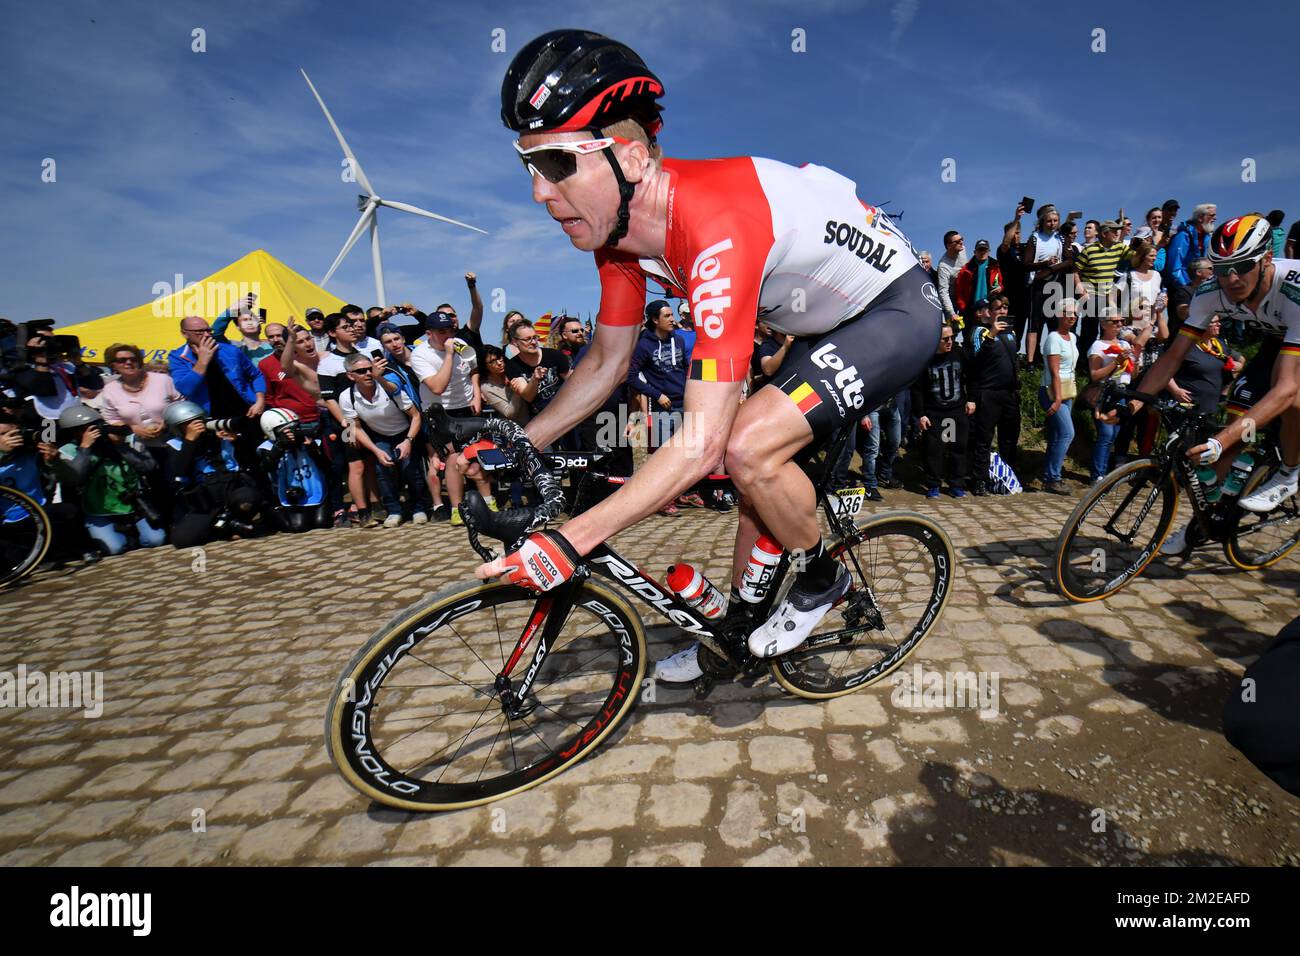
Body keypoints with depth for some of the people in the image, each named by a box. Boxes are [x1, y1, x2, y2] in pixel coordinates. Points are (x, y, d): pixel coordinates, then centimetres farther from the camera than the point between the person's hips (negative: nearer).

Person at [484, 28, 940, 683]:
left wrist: (567, 542, -40)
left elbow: (703, 440, -40)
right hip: (828, 322, 8)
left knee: (749, 446, -26)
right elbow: (605, 365, 1)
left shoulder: (715, 224, -37)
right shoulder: (619, 232, -10)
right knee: (757, 469, 10)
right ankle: (737, 628, 30)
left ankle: (822, 580, 3)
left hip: (898, 312, -8)